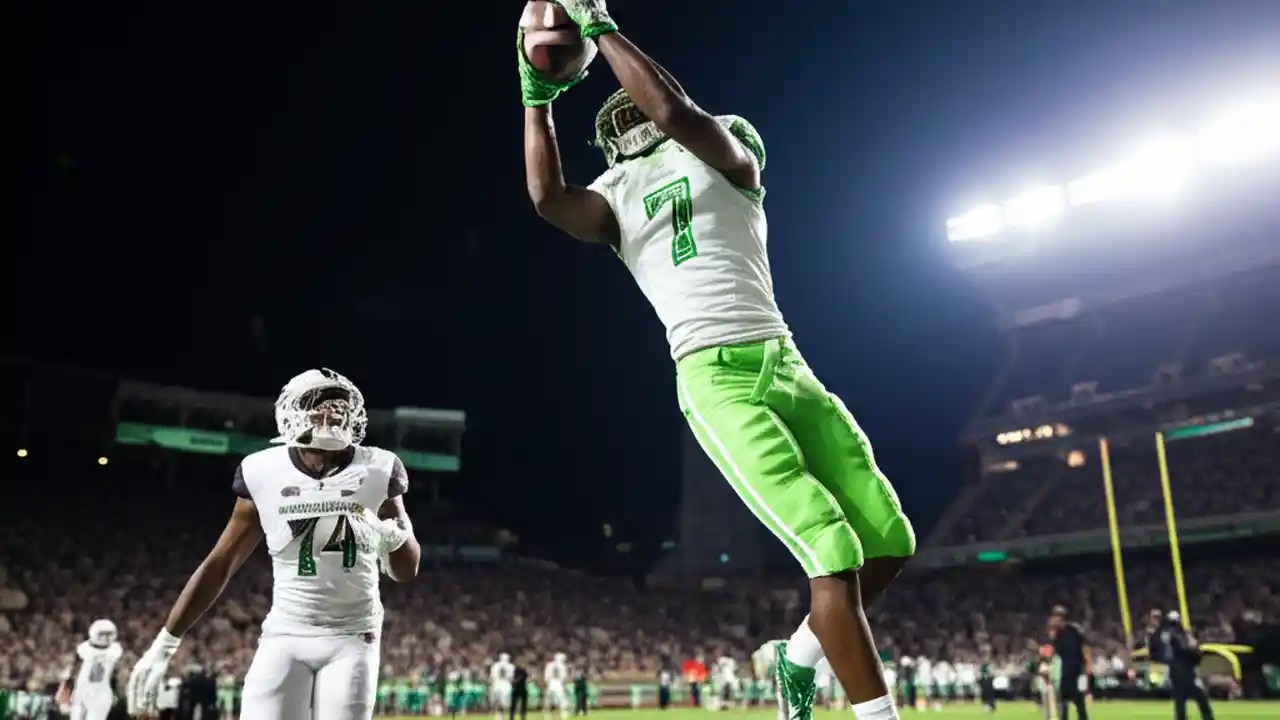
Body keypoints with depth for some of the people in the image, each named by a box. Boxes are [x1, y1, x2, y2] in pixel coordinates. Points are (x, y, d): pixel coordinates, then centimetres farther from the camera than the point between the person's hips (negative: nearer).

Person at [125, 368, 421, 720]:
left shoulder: (376, 470, -4)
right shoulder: (266, 473, -4)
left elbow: (407, 571, 5)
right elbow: (220, 564, 4)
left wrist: (396, 536, -18)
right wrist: (163, 645, 4)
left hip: (351, 637, 0)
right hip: (285, 635, 0)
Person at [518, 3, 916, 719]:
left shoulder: (726, 154, 11)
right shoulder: (616, 199, 15)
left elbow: (676, 109, -10)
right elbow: (549, 199, -7)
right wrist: (538, 96, -1)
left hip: (785, 363, 2)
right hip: (717, 379, -2)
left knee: (890, 539, 3)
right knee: (835, 552, -14)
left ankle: (803, 653, 24)